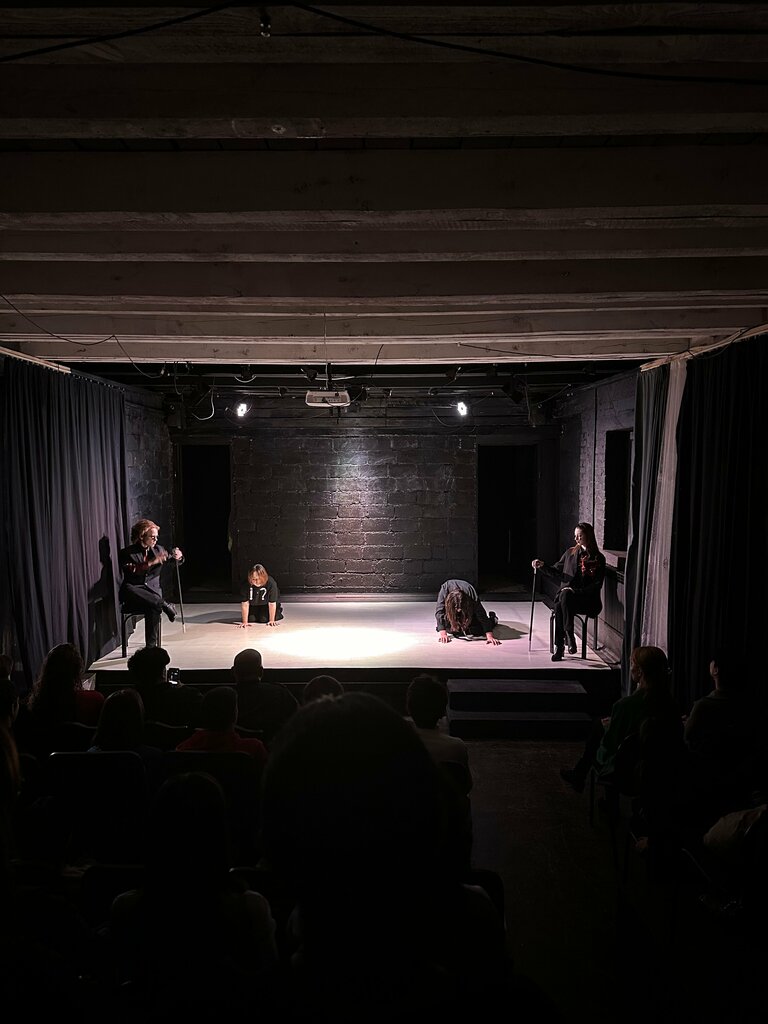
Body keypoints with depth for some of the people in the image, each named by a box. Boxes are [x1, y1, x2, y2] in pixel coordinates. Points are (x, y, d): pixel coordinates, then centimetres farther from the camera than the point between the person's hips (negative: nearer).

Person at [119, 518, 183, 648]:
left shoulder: (159, 549, 10)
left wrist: (178, 557, -14)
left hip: (153, 590, 1)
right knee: (128, 589, -38)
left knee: (153, 608, -34)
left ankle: (151, 645, -28)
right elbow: (130, 571, -20)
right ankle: (164, 604, -27)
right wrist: (150, 563, -26)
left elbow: (176, 563, 11)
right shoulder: (127, 553, -3)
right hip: (135, 593, -1)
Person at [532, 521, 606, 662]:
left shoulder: (598, 558, 4)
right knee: (559, 606, -34)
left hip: (588, 600, -3)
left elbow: (597, 585, -3)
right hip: (566, 595, 3)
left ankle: (559, 646, -34)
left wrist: (576, 591, -15)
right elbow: (557, 571, 20)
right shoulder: (570, 553, 16)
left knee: (565, 595, -36)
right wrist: (543, 566, 1)